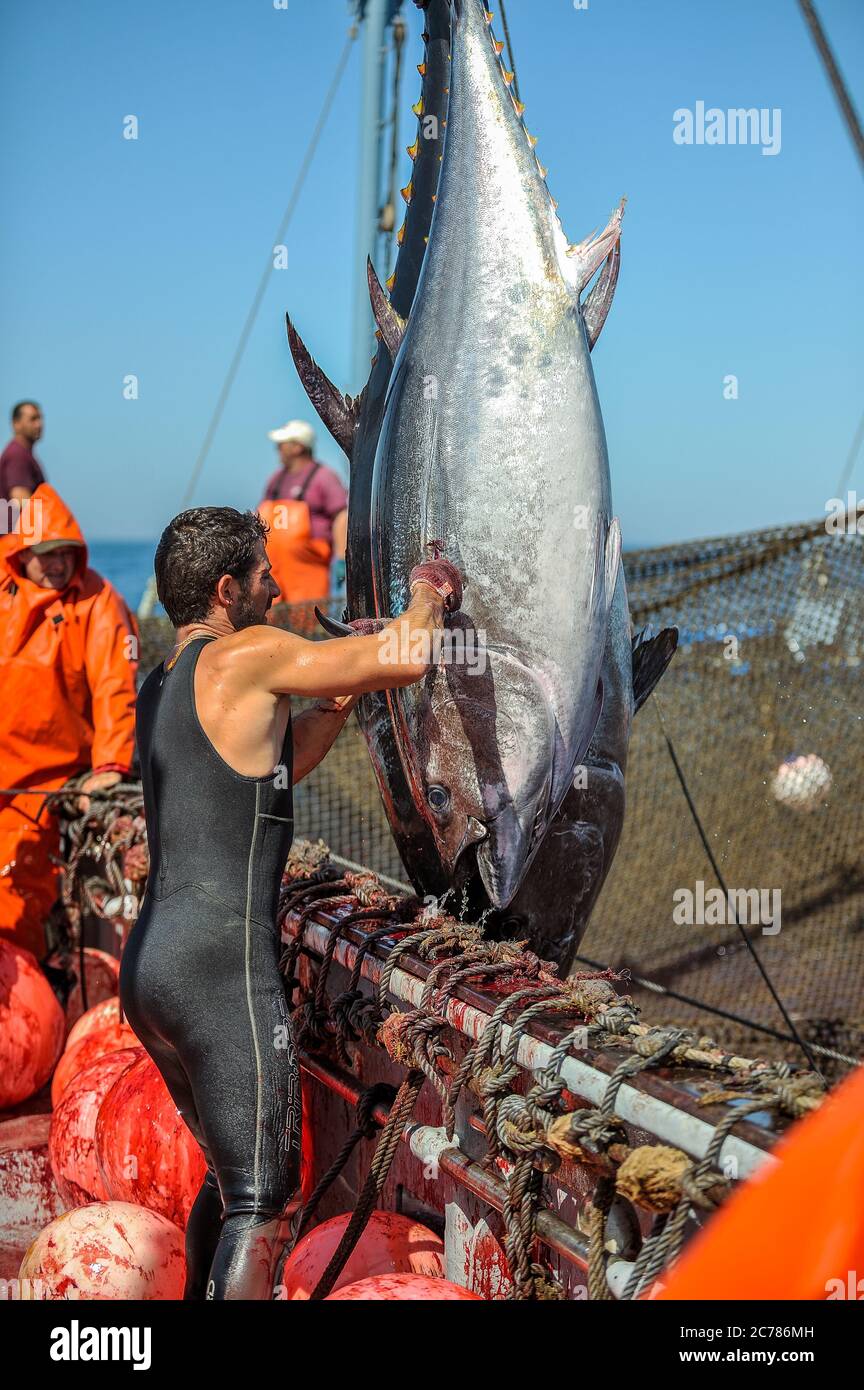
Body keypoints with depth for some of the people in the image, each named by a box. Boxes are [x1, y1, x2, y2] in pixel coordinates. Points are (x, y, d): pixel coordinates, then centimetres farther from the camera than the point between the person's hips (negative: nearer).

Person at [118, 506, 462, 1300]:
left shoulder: (159, 689, 19)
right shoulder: (247, 655, -6)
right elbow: (409, 661, -5)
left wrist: (347, 690, 23)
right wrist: (428, 596, 15)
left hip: (148, 966, 9)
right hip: (222, 964, -9)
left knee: (230, 1173, 23)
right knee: (263, 1201, -5)